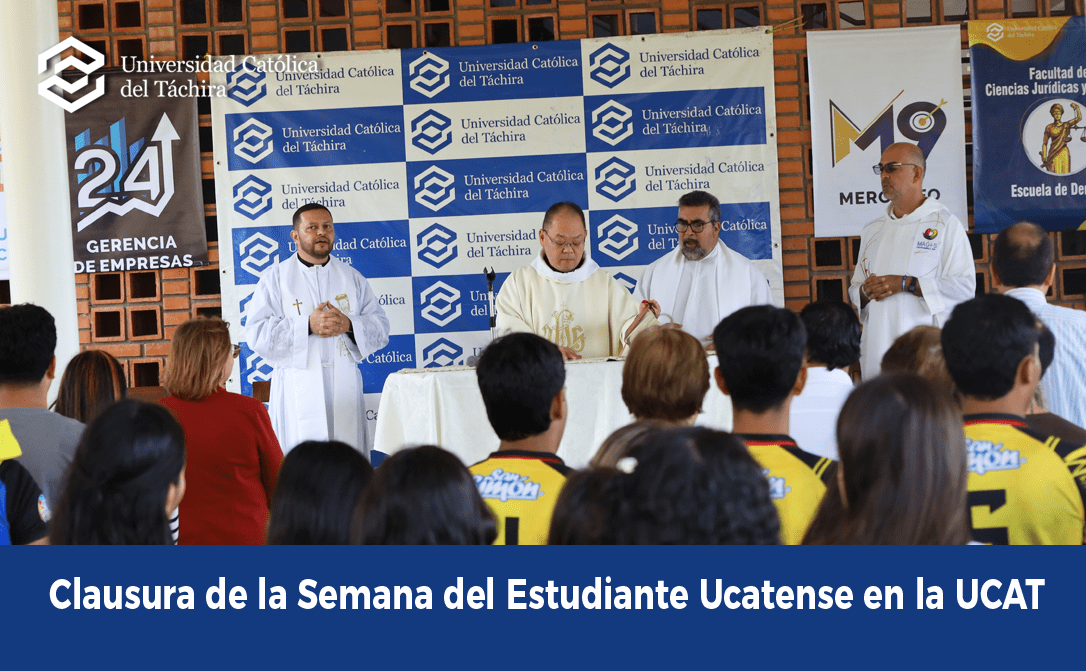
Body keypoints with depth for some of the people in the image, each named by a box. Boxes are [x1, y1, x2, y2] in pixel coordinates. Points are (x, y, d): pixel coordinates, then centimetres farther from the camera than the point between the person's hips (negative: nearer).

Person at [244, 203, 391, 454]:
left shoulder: (352, 277, 15)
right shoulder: (275, 278, 6)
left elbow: (380, 329, 10)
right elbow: (256, 334, -5)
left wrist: (349, 325, -11)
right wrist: (307, 326, -15)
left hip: (345, 389, 3)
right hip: (298, 393, -2)